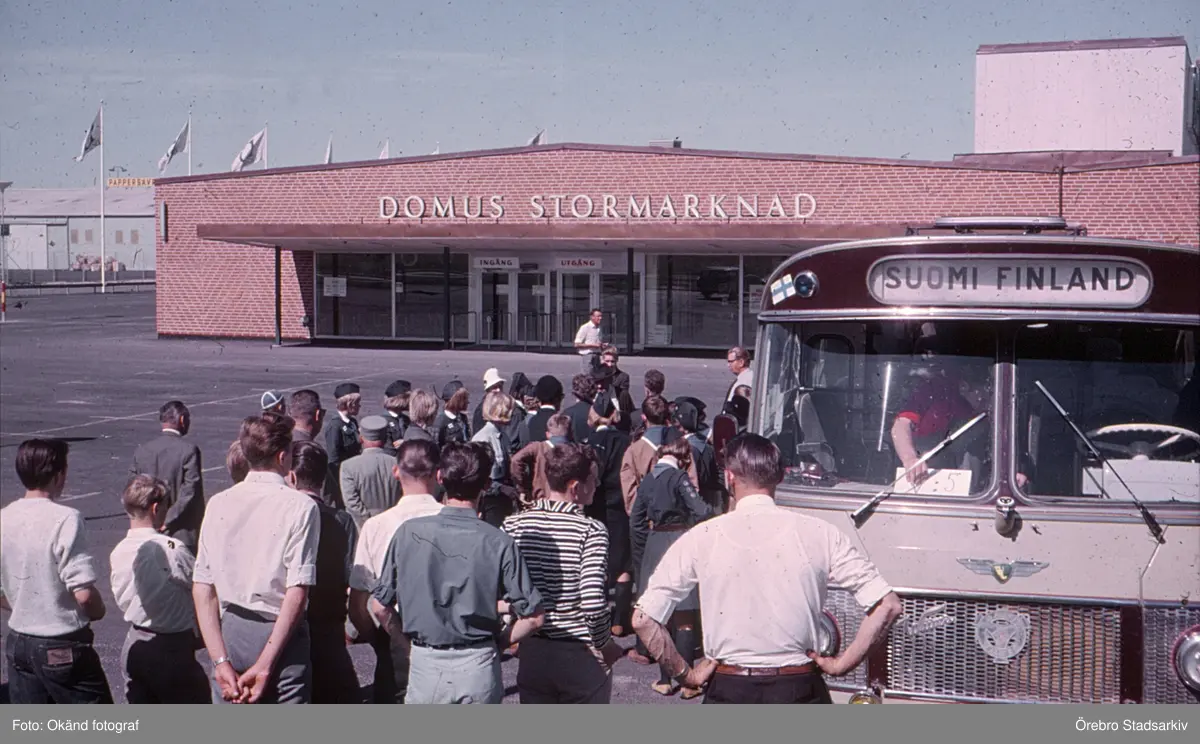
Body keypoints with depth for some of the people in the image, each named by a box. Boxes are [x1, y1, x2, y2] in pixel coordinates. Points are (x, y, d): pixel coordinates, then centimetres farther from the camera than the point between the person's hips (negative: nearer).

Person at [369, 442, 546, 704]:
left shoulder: (409, 533, -5)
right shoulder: (498, 543, -10)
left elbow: (380, 607, 0)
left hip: (425, 664, 1)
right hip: (478, 667, -1)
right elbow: (534, 616, -8)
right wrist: (497, 642, 8)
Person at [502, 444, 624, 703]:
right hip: (582, 658, -3)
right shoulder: (590, 531, -15)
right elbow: (594, 604, -23)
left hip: (533, 655, 4)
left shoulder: (515, 525, -3)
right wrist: (605, 645, -7)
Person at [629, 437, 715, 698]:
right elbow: (702, 511, -20)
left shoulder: (647, 480, 8)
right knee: (685, 620, 1)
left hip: (654, 544, 5)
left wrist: (642, 555, 16)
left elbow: (636, 522, 10)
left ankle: (665, 681, 16)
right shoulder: (678, 477, -10)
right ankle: (688, 683, 2)